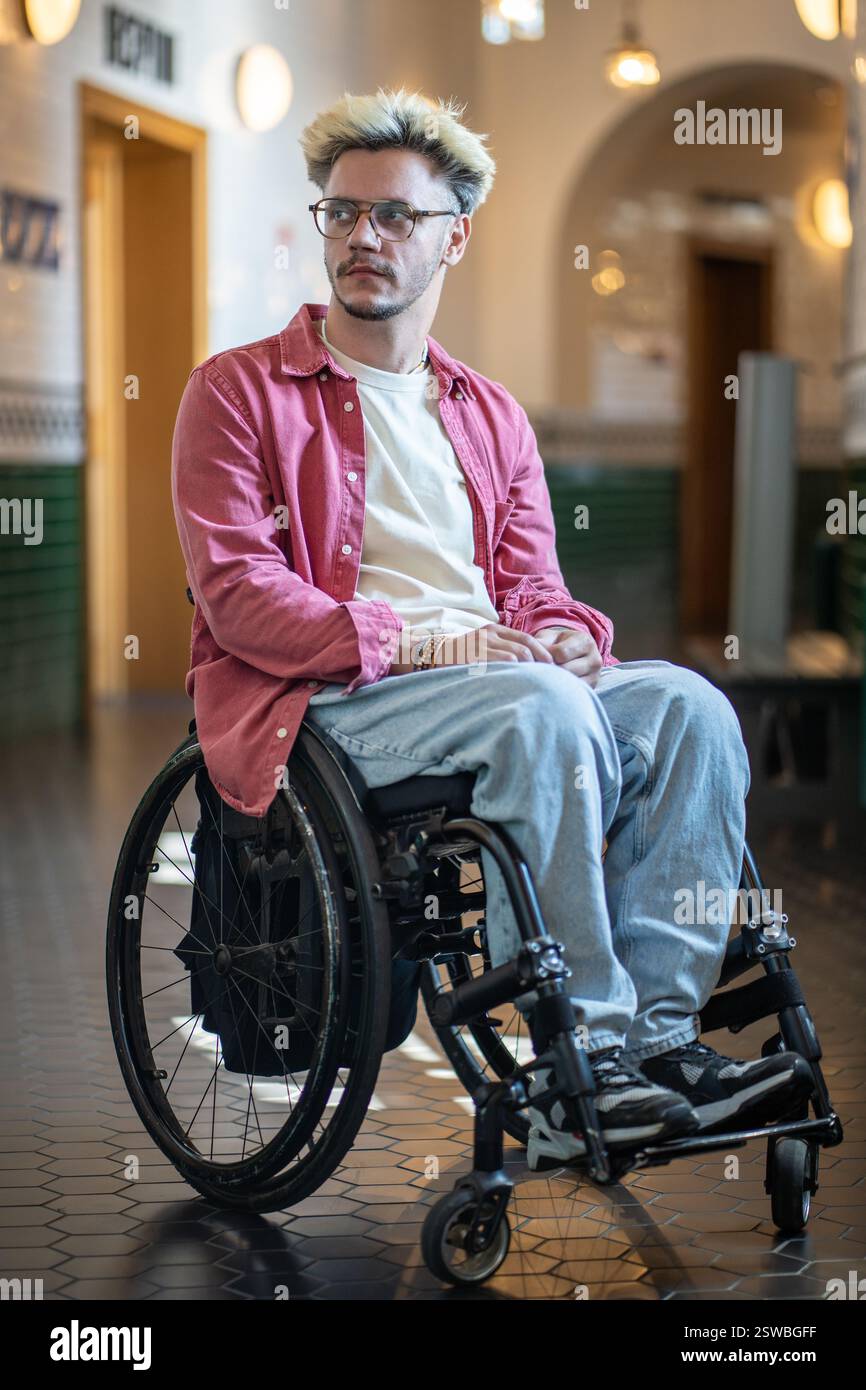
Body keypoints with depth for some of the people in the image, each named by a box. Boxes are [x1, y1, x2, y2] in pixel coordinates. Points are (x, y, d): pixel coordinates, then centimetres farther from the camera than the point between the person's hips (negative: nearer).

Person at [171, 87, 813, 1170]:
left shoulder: (492, 415, 25)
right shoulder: (236, 391, 8)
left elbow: (534, 585, 19)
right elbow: (236, 593, -5)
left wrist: (567, 636, -8)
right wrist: (418, 643, -17)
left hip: (496, 672, 5)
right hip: (322, 701, -5)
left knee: (689, 705, -23)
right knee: (541, 711, -34)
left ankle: (661, 1033, -27)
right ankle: (579, 1063, -31)